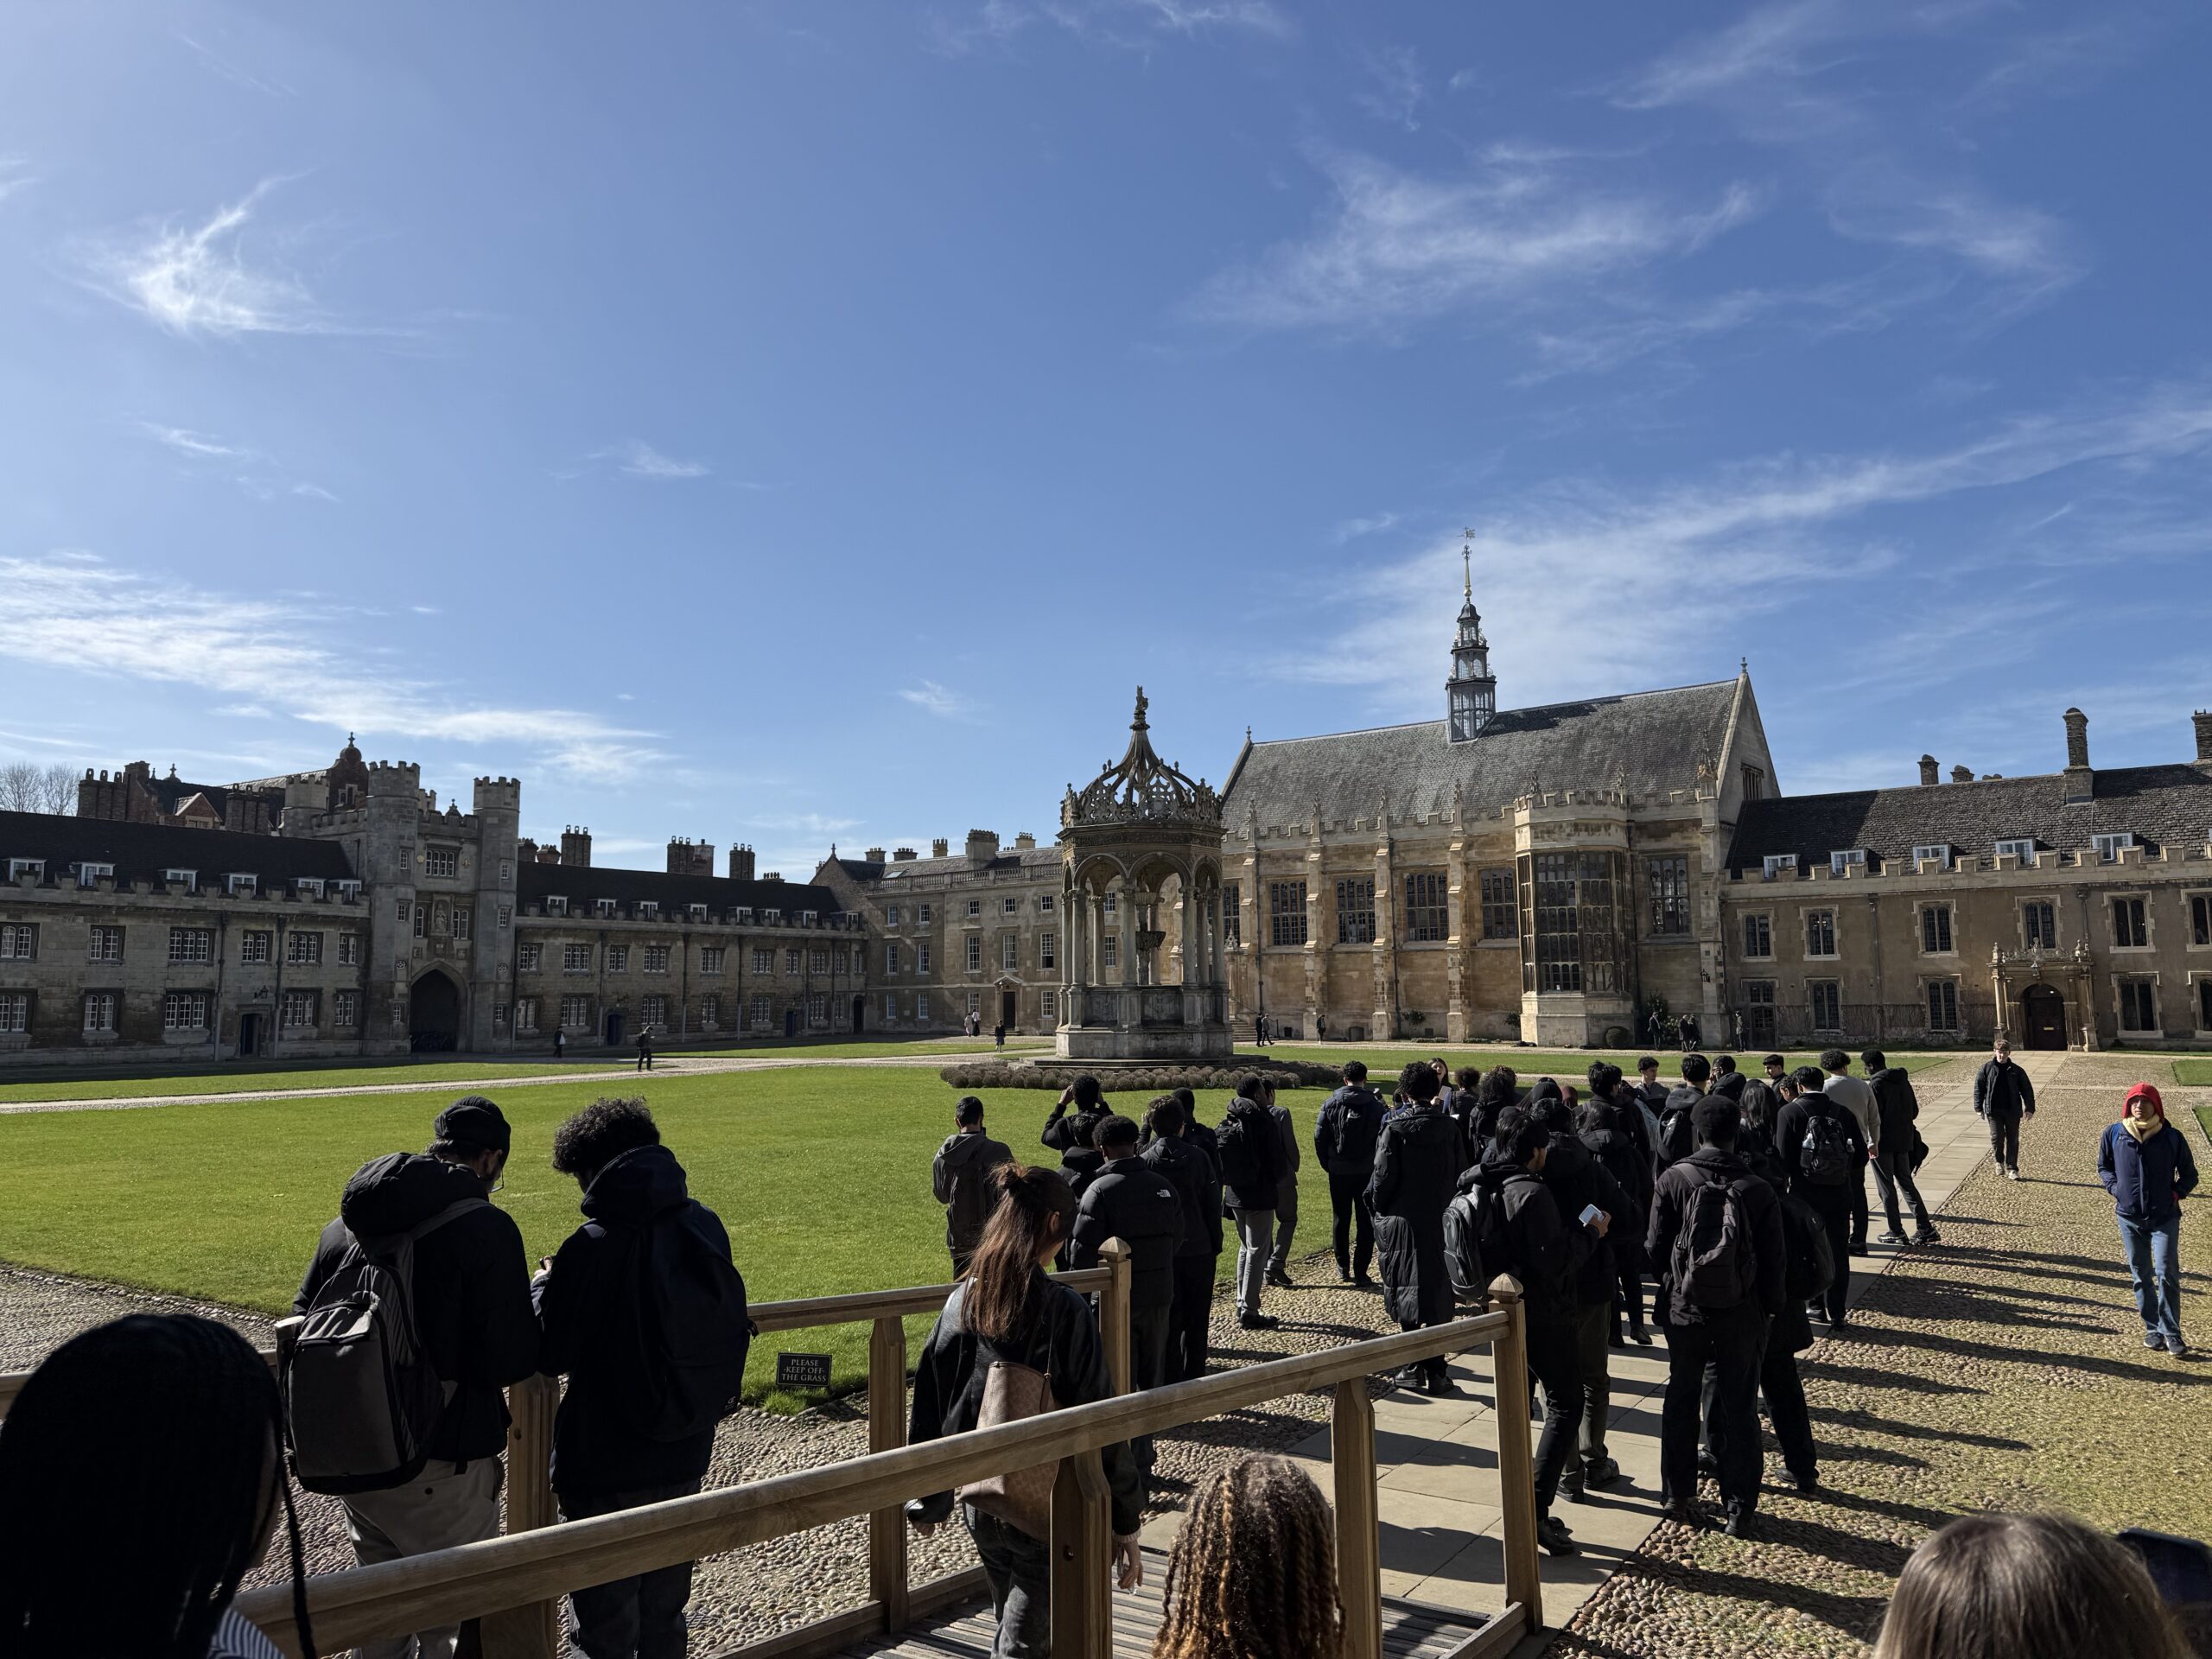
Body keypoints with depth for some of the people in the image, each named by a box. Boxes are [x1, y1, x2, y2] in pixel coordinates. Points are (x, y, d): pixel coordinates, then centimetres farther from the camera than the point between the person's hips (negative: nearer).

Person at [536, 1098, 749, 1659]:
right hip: (685, 1458, 5)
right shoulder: (706, 1227, -5)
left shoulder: (592, 1246, -22)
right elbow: (728, 1328, 8)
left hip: (606, 1468, -5)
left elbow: (549, 1355, -14)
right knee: (664, 1614, 23)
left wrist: (542, 1284, 2)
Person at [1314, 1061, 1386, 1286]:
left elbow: (1319, 1137, -3)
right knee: (1366, 1222, 6)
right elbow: (1383, 1138, -6)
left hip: (1339, 1171, 1)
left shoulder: (1330, 1103, -3)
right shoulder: (1375, 1105, -6)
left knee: (1341, 1219, 14)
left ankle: (1343, 1269, 21)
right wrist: (1378, 1165, 7)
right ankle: (1361, 1273, 4)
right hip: (1367, 1171, -1)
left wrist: (1327, 1164, 8)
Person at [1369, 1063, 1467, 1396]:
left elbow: (1384, 1176, -11)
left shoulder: (1395, 1128, -11)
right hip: (1442, 1223, 3)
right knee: (1438, 1292, 8)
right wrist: (1447, 1205, 12)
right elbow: (1460, 1172, 2)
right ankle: (1436, 1371, 9)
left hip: (1403, 1222, -3)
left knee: (1407, 1293, 8)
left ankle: (1415, 1367, 14)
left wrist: (1379, 1208, 4)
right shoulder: (1448, 1127, -2)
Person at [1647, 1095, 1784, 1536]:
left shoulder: (1674, 1180, -12)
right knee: (1739, 1409, 11)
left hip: (1685, 1309, 0)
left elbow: (1654, 1247, -8)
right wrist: (1771, 1309, 10)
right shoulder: (1758, 1190, -11)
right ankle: (1739, 1510, 16)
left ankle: (1678, 1495, 24)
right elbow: (1773, 1262, -6)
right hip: (1742, 1317, 0)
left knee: (1681, 1401, 16)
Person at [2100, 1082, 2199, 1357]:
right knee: (2141, 1277, 10)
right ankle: (2153, 1329, 22)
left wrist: (2176, 1194, -7)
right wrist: (2115, 1188, -2)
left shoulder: (2172, 1137, -5)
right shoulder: (2114, 1134, -3)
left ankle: (2171, 1333, 5)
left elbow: (2189, 1174, 7)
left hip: (2165, 1218, -2)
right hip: (2129, 1218, 2)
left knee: (2167, 1275, -7)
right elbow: (2103, 1167, 13)